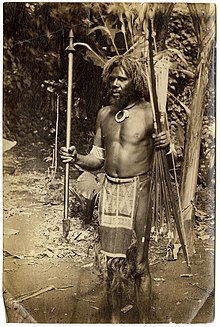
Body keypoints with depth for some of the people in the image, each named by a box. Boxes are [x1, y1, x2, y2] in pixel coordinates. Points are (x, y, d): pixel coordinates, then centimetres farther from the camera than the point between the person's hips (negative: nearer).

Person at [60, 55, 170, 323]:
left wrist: (166, 145, -26)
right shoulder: (104, 114, 9)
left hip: (138, 190, -4)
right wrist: (75, 158, -6)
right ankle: (115, 319, 30)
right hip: (110, 190, 5)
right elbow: (97, 160, 13)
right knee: (112, 262, 12)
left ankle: (144, 322, 22)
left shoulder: (149, 112, -6)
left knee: (139, 264, 3)